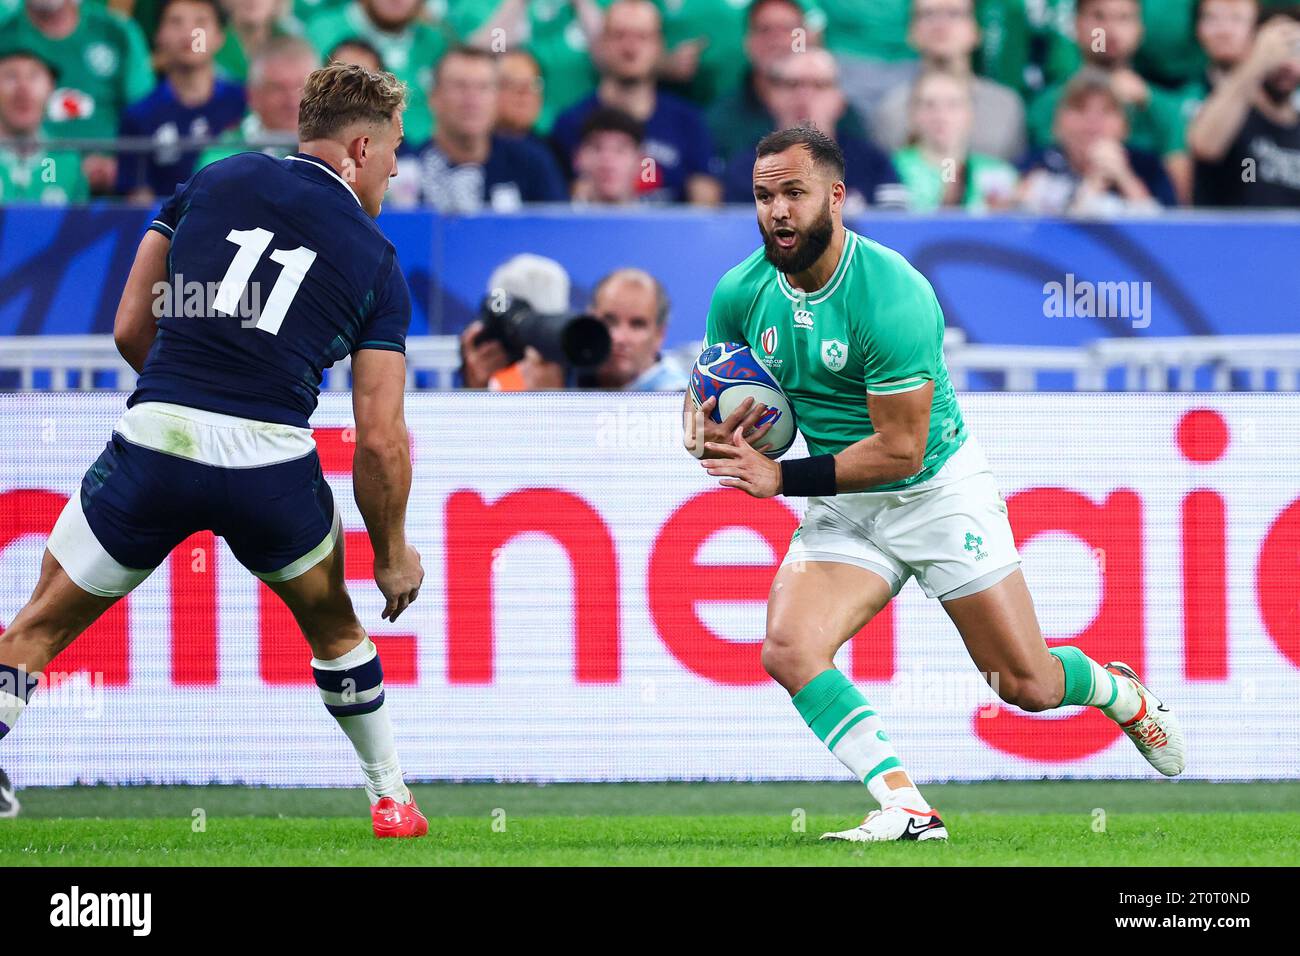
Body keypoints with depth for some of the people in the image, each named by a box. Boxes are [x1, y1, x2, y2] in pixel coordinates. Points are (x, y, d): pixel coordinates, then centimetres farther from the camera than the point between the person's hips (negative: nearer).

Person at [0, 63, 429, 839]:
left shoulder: (214, 183, 12)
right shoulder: (377, 265, 8)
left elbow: (129, 330, 13)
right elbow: (380, 439, 2)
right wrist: (394, 553, 16)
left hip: (154, 437, 0)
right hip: (272, 465, 0)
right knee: (335, 629, 29)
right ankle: (391, 800, 36)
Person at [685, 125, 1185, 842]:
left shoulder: (892, 294, -26)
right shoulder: (741, 293, -9)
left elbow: (900, 451, -25)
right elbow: (705, 399, 7)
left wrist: (781, 477, -27)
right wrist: (707, 436, -18)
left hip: (937, 493, -4)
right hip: (840, 510, 4)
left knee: (1028, 686, 2)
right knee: (788, 650, -23)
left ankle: (1120, 692, 37)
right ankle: (906, 808, -20)